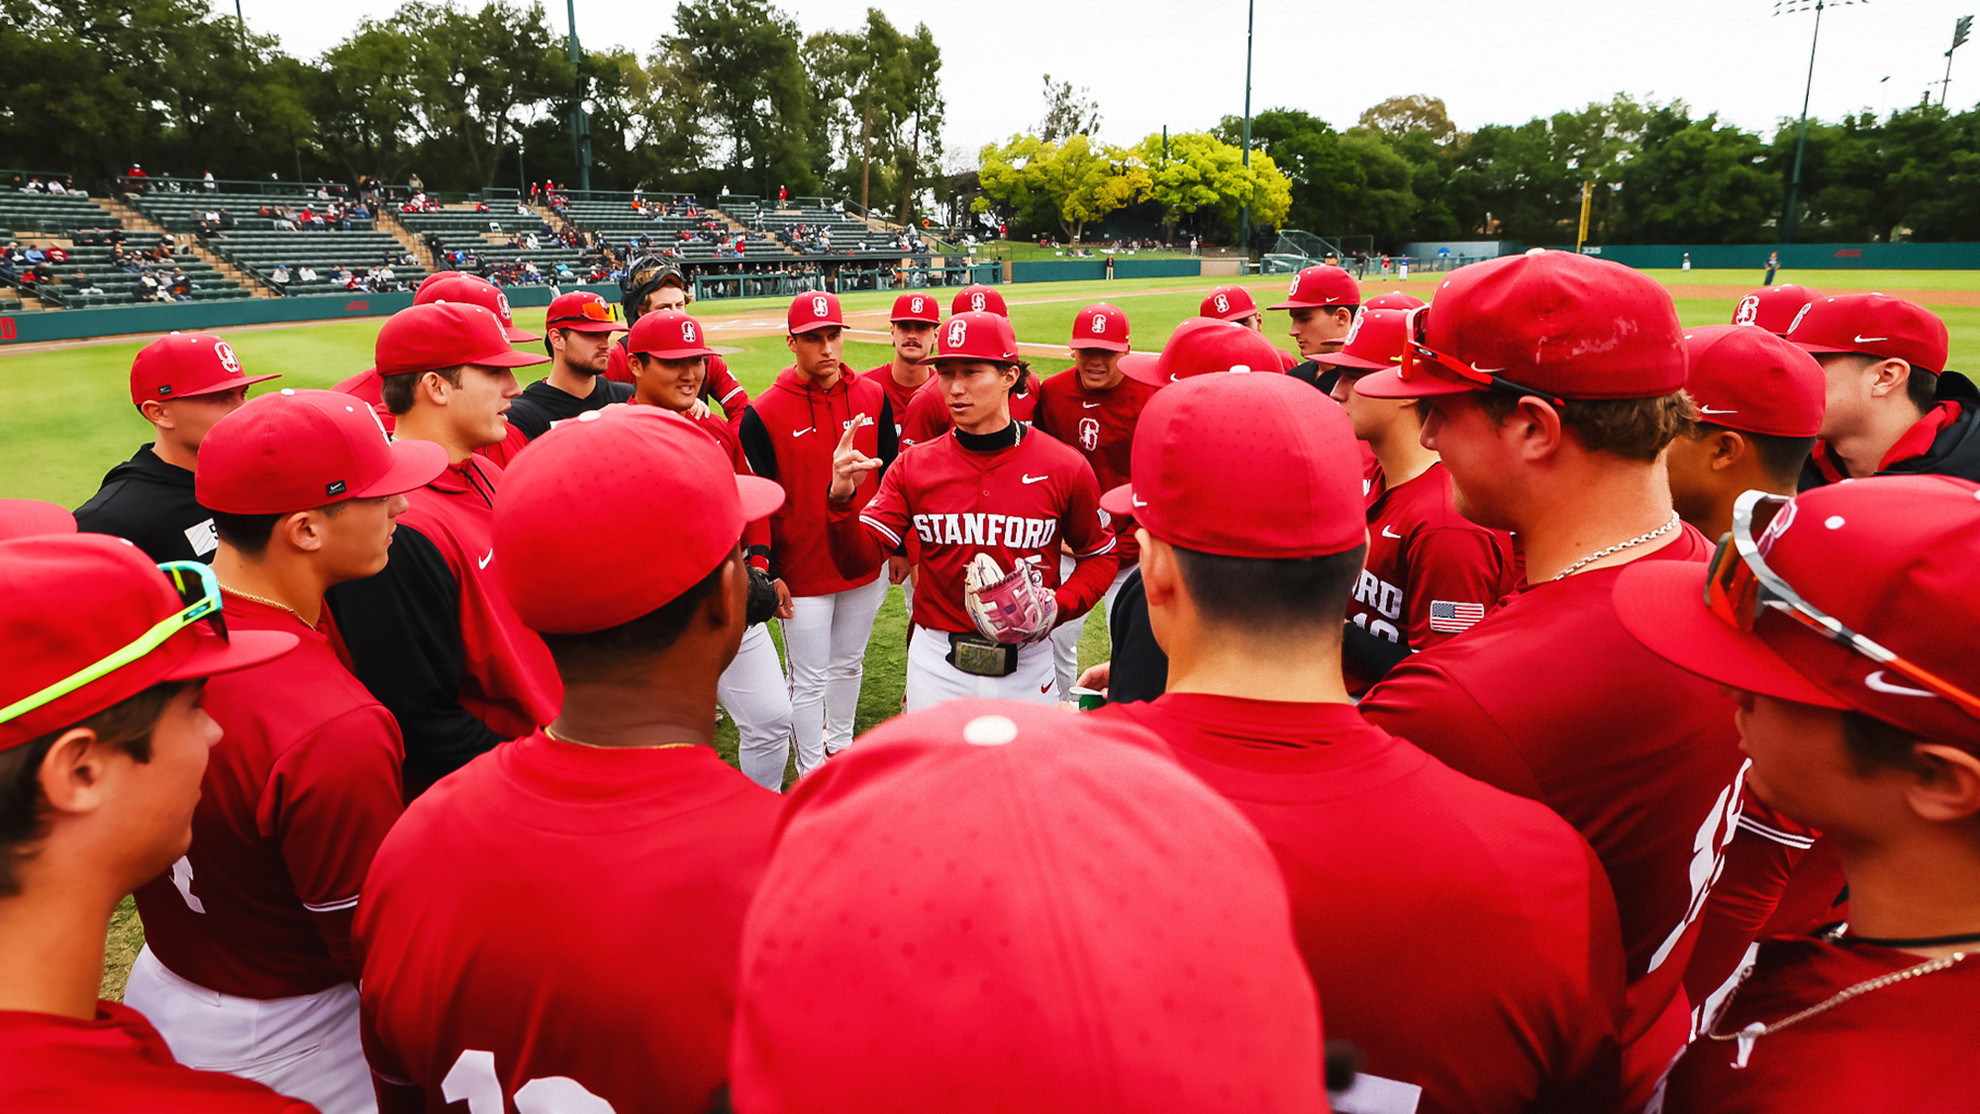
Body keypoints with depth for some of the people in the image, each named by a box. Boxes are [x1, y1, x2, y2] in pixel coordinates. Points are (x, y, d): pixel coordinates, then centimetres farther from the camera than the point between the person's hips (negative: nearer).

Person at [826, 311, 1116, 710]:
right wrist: (842, 499, -24)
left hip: (1026, 669, -1)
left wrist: (1058, 607, -12)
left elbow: (1099, 556, 5)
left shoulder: (1065, 468, -7)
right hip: (937, 665, 1)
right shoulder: (913, 466, -2)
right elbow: (857, 563, -6)